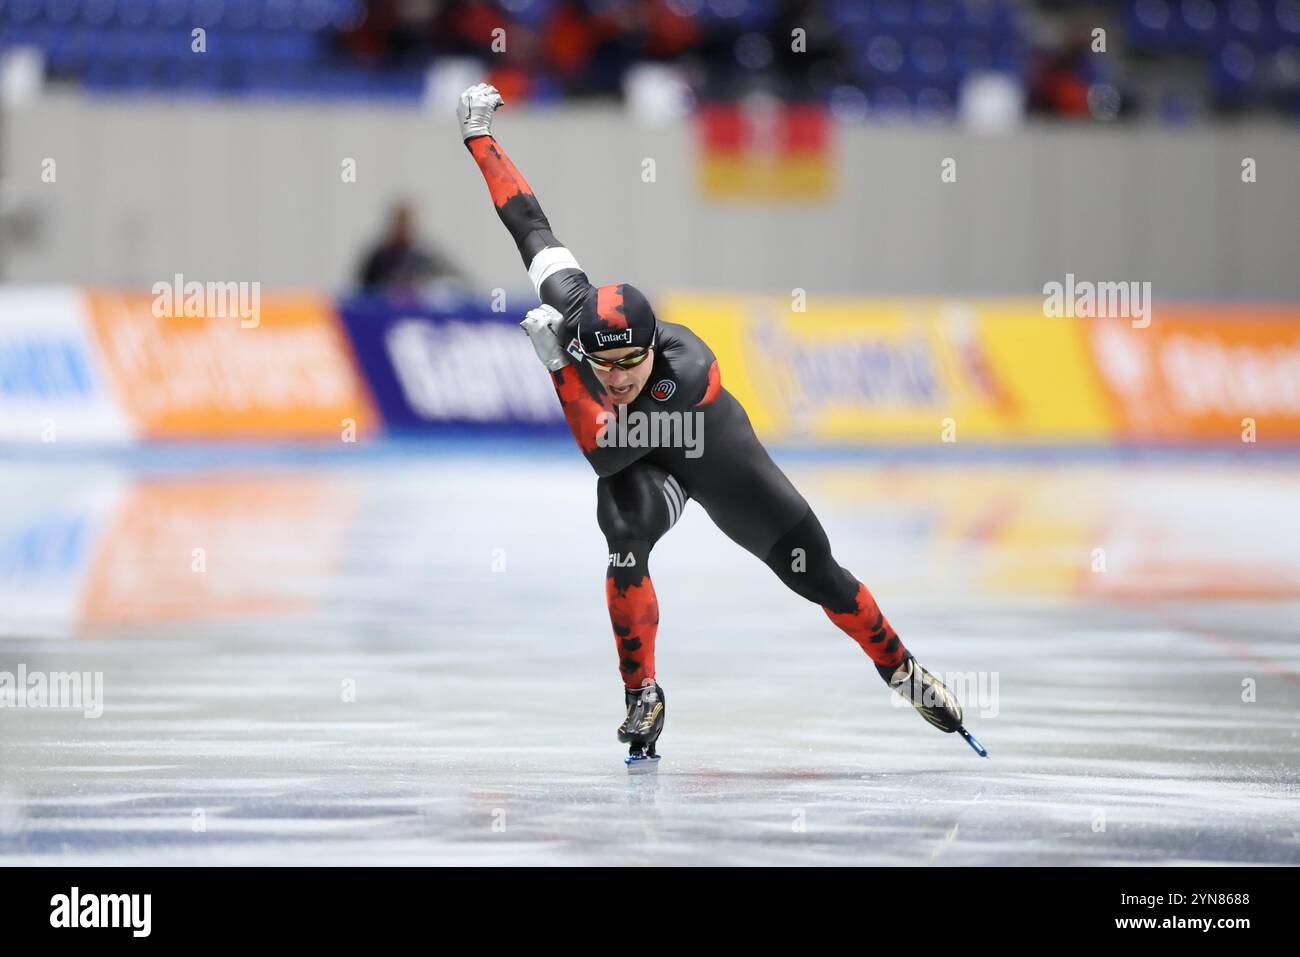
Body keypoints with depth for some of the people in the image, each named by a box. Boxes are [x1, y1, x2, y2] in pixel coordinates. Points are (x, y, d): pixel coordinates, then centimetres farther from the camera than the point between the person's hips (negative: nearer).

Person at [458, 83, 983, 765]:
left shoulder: (690, 370, -44)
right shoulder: (573, 309, -32)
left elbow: (603, 453, -48)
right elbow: (532, 225, -19)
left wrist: (558, 367, -55)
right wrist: (479, 137, -14)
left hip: (715, 454, -2)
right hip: (642, 472, 2)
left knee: (815, 572, 5)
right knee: (627, 531, -33)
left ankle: (901, 670, 33)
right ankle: (642, 699, -16)